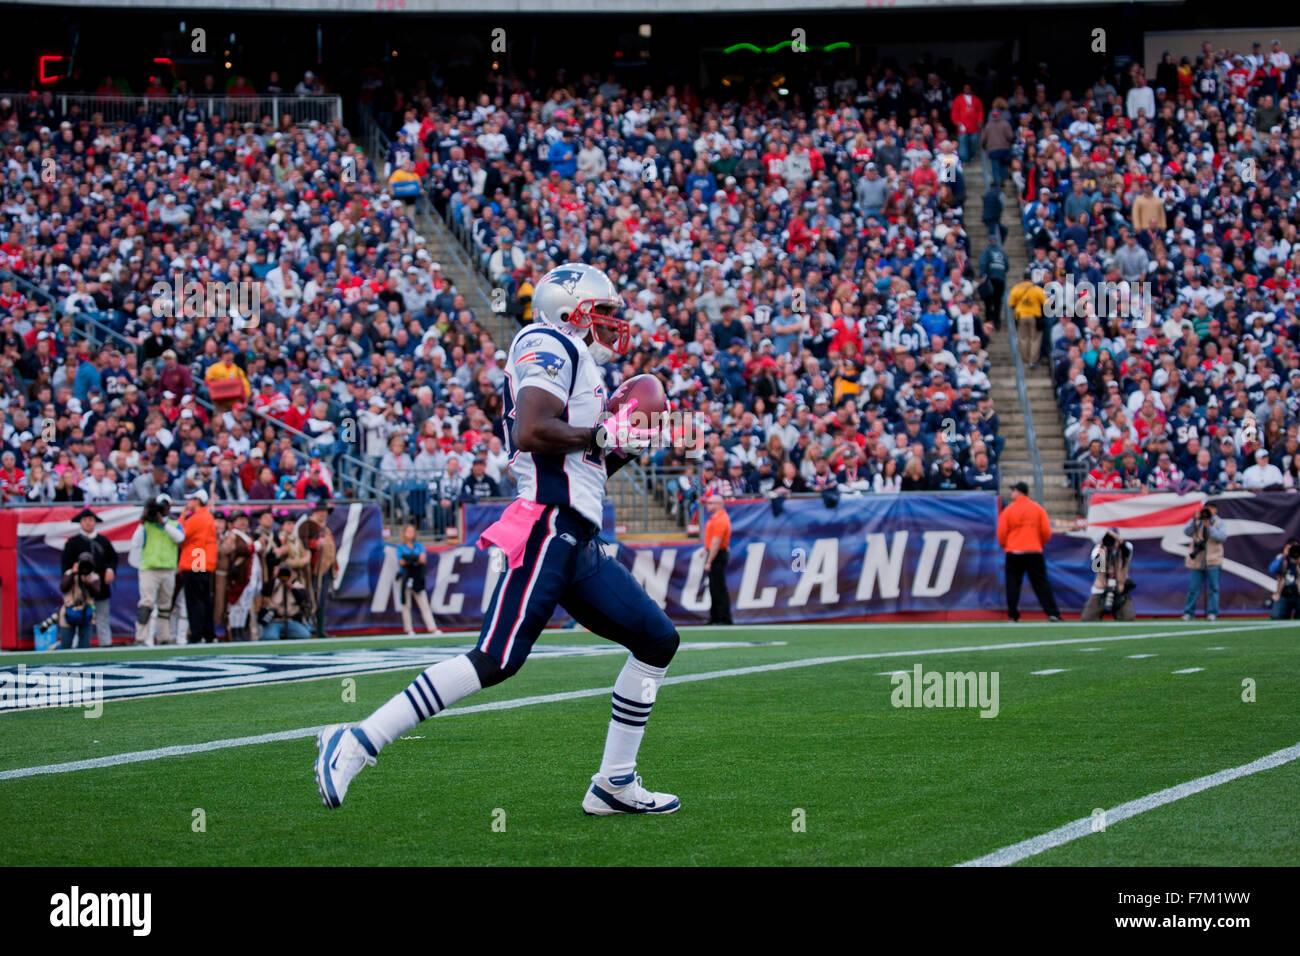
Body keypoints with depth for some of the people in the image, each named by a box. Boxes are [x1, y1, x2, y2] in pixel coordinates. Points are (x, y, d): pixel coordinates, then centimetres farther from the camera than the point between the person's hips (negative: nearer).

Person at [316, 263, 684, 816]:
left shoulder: (577, 366, 26)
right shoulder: (549, 347, -4)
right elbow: (530, 433, -20)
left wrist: (627, 447, 16)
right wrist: (604, 435, -11)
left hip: (580, 545, 10)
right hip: (548, 530, -10)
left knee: (657, 642, 11)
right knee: (496, 660, -19)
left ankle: (614, 785, 12)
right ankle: (357, 743, -18)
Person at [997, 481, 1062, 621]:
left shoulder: (1008, 510, -1)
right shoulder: (1038, 508, 3)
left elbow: (1001, 534, -1)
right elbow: (1047, 532, 2)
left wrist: (1005, 546, 18)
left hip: (1014, 552, -2)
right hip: (1035, 552, 2)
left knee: (1013, 584, 7)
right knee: (1041, 583, 3)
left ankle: (1013, 616, 4)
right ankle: (1052, 613, -6)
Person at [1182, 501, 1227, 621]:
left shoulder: (1219, 523, 5)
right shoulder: (1196, 522, 10)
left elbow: (1222, 537, -10)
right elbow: (1187, 532, -4)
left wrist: (1209, 528, -17)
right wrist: (1195, 521, -17)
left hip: (1212, 561, -1)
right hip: (1196, 560, 1)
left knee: (1213, 588, -1)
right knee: (1193, 587, 2)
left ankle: (1212, 613, 3)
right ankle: (1189, 612, 8)